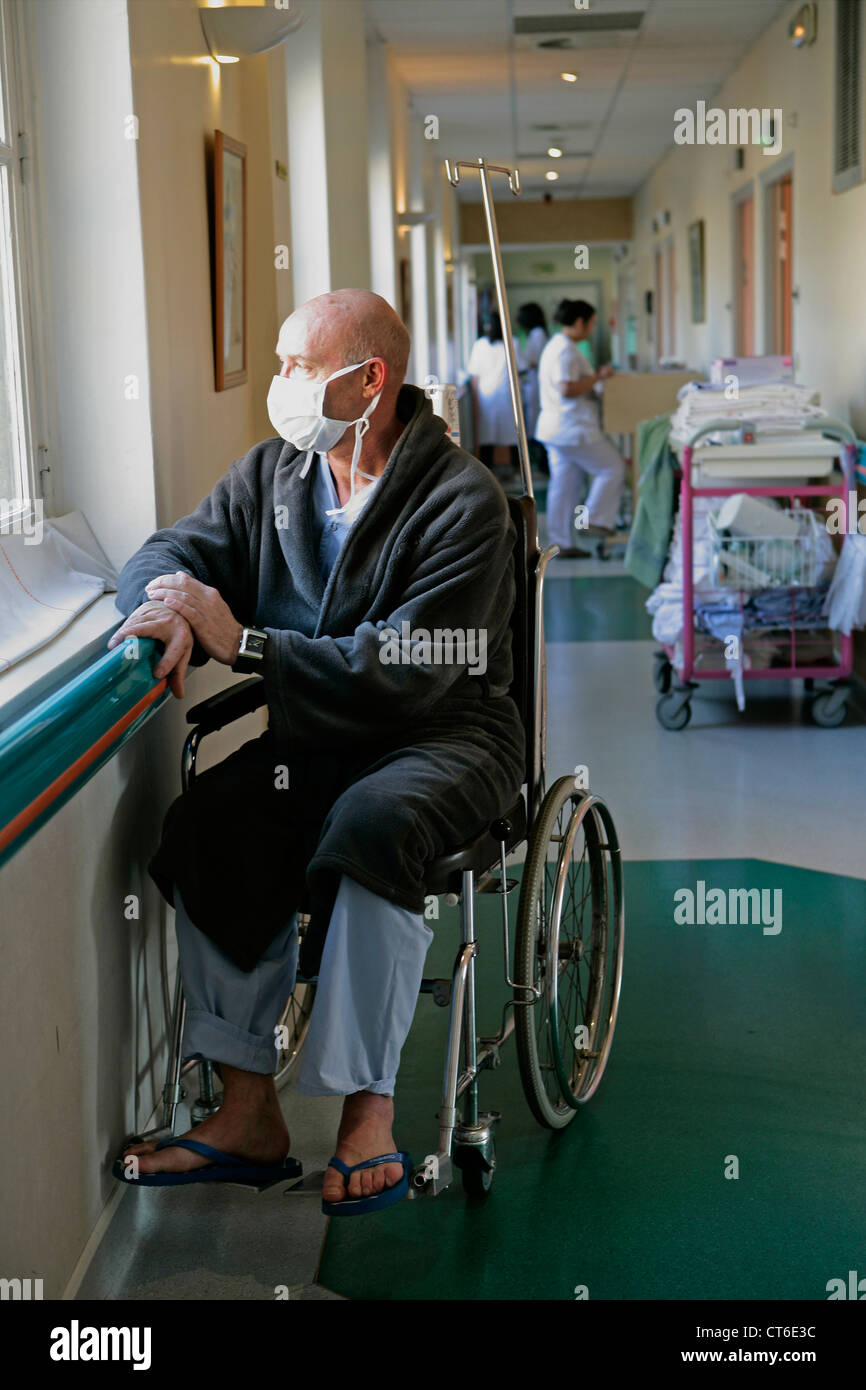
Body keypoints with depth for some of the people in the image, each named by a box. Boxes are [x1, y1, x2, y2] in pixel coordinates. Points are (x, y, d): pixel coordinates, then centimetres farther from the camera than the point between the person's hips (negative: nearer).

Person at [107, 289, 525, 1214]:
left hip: (444, 734, -5)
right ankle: (248, 1110, -16)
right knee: (201, 827, -23)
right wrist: (173, 608, -20)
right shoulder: (271, 473, 5)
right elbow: (167, 553, 8)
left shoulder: (460, 501, -16)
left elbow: (408, 673, -24)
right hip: (314, 737, 6)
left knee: (371, 825, -37)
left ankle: (369, 1112, -26)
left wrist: (241, 641, -27)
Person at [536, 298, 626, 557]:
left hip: (556, 428, 11)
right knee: (613, 467, 0)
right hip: (573, 429, -11)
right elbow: (567, 388, -28)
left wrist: (595, 377, 20)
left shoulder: (556, 345, 17)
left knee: (563, 484, 11)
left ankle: (562, 542, 14)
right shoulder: (567, 350, -17)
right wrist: (598, 377, -19)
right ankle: (595, 521, 1)